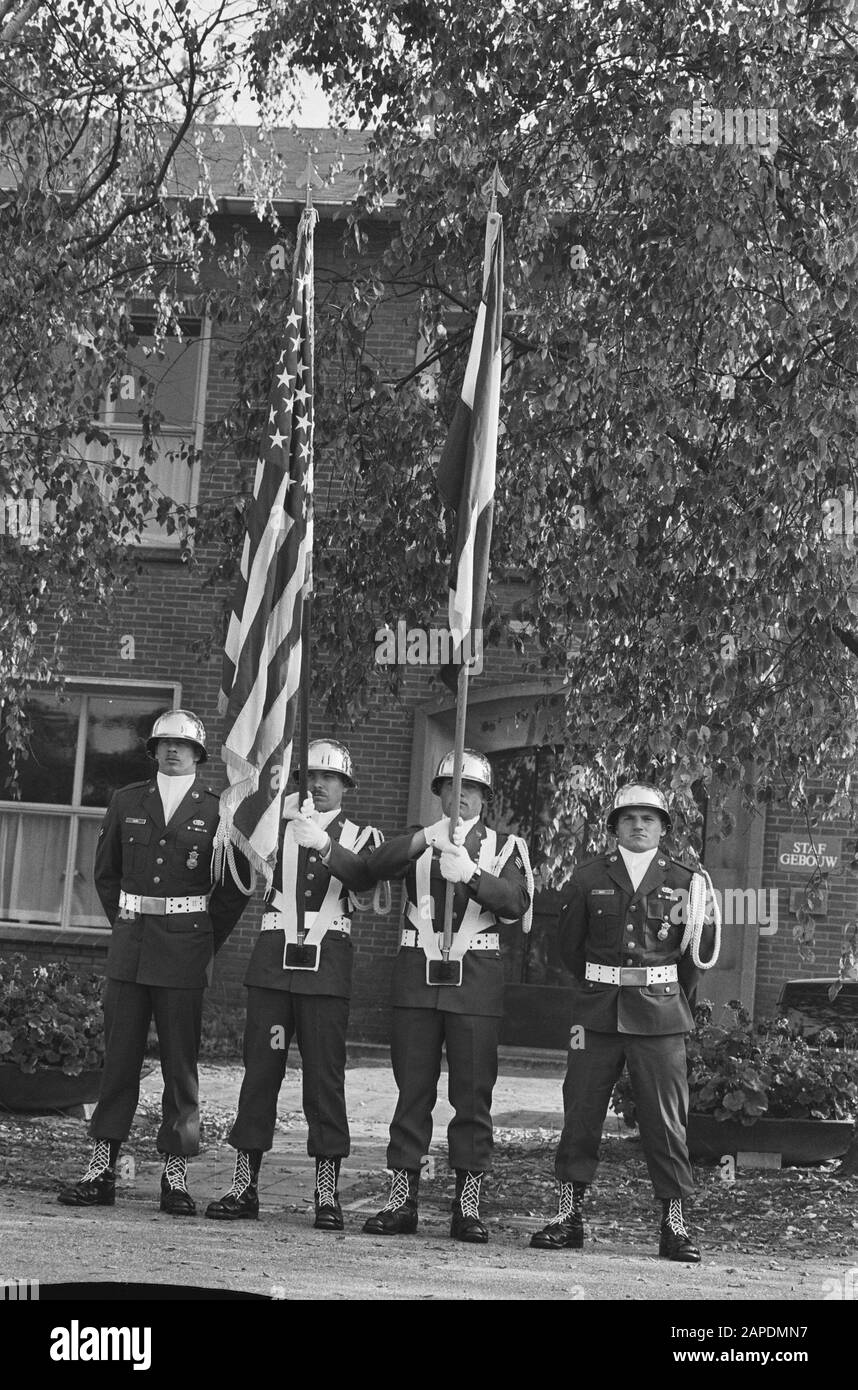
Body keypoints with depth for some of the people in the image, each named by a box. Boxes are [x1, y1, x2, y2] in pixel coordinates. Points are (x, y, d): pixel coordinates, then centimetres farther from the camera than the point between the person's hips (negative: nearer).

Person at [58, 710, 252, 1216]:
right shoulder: (126, 802, 9)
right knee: (119, 1056, 3)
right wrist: (124, 924, 13)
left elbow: (236, 885, 5)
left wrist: (205, 943, 5)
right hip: (130, 944, 3)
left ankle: (176, 1176, 5)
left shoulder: (217, 809, 1)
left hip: (186, 950, -2)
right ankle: (102, 1171, 6)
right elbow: (106, 873, 18)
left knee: (181, 1063, 0)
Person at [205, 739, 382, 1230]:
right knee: (260, 1068, 1)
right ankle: (245, 1186, 8)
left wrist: (324, 844, -30)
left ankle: (328, 1194, 2)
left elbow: (363, 878, -13)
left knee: (325, 1075, -3)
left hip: (328, 966, -1)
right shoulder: (278, 824, 12)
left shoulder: (359, 837, 9)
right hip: (274, 957, 1)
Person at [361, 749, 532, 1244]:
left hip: (476, 978, -1)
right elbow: (378, 865, -9)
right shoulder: (419, 841, 12)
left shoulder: (505, 847, 9)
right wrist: (425, 838, -25)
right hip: (417, 974, 1)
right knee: (412, 1089, 3)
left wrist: (471, 874, -24)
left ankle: (468, 1206, 6)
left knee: (473, 1093, 0)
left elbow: (516, 902, -8)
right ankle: (402, 1200, 8)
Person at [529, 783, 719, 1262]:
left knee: (666, 1119, -2)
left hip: (660, 1016, -1)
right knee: (581, 1112, 1)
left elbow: (697, 956, 9)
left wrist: (676, 1003, 10)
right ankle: (569, 1215, 9)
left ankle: (675, 1223, 3)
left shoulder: (684, 881, 4)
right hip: (597, 1013, 1)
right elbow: (570, 944, 14)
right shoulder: (589, 878, 7)